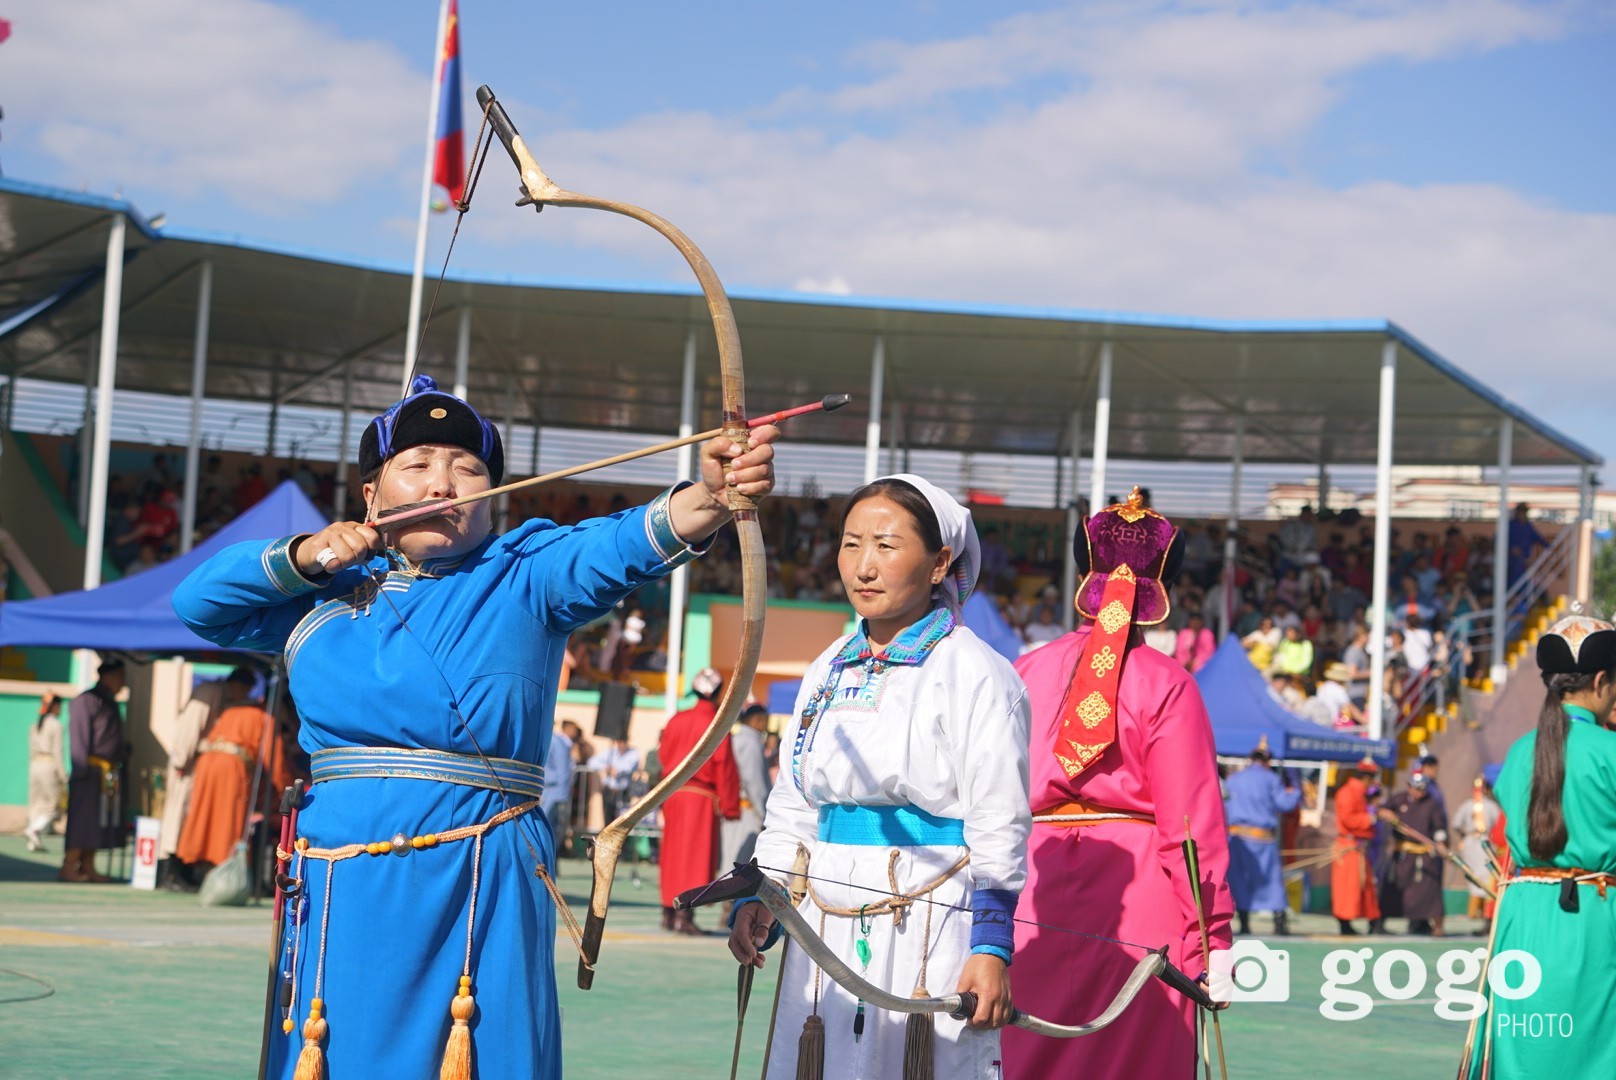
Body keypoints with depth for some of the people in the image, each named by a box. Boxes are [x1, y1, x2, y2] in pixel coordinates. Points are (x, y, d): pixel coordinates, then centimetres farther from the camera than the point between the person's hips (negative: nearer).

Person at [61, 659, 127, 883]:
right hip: (91, 771, -9)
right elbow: (78, 737, -13)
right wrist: (82, 769, -18)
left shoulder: (110, 704, 20)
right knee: (83, 820, -8)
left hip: (110, 775, 9)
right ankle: (69, 867, -5)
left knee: (100, 821, 8)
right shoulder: (86, 701, -8)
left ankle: (87, 868, 13)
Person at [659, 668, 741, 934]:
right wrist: (729, 806, -6)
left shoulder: (677, 720, 8)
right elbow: (724, 767, -9)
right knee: (696, 856, -4)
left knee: (673, 854, 14)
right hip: (701, 797, -6)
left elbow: (663, 755, 14)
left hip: (672, 793, 6)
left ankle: (668, 912, 18)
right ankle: (684, 916, -10)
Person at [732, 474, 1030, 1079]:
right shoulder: (828, 671, 13)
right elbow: (791, 808, 17)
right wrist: (758, 898, 3)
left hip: (930, 927, -6)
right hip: (828, 928, 6)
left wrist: (992, 946, -13)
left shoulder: (976, 674, -6)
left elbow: (999, 830, -8)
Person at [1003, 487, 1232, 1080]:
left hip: (1034, 895, 3)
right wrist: (1211, 940, -1)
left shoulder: (1025, 673, 5)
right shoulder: (1166, 684, -5)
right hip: (1139, 898, -3)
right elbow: (1192, 825, -7)